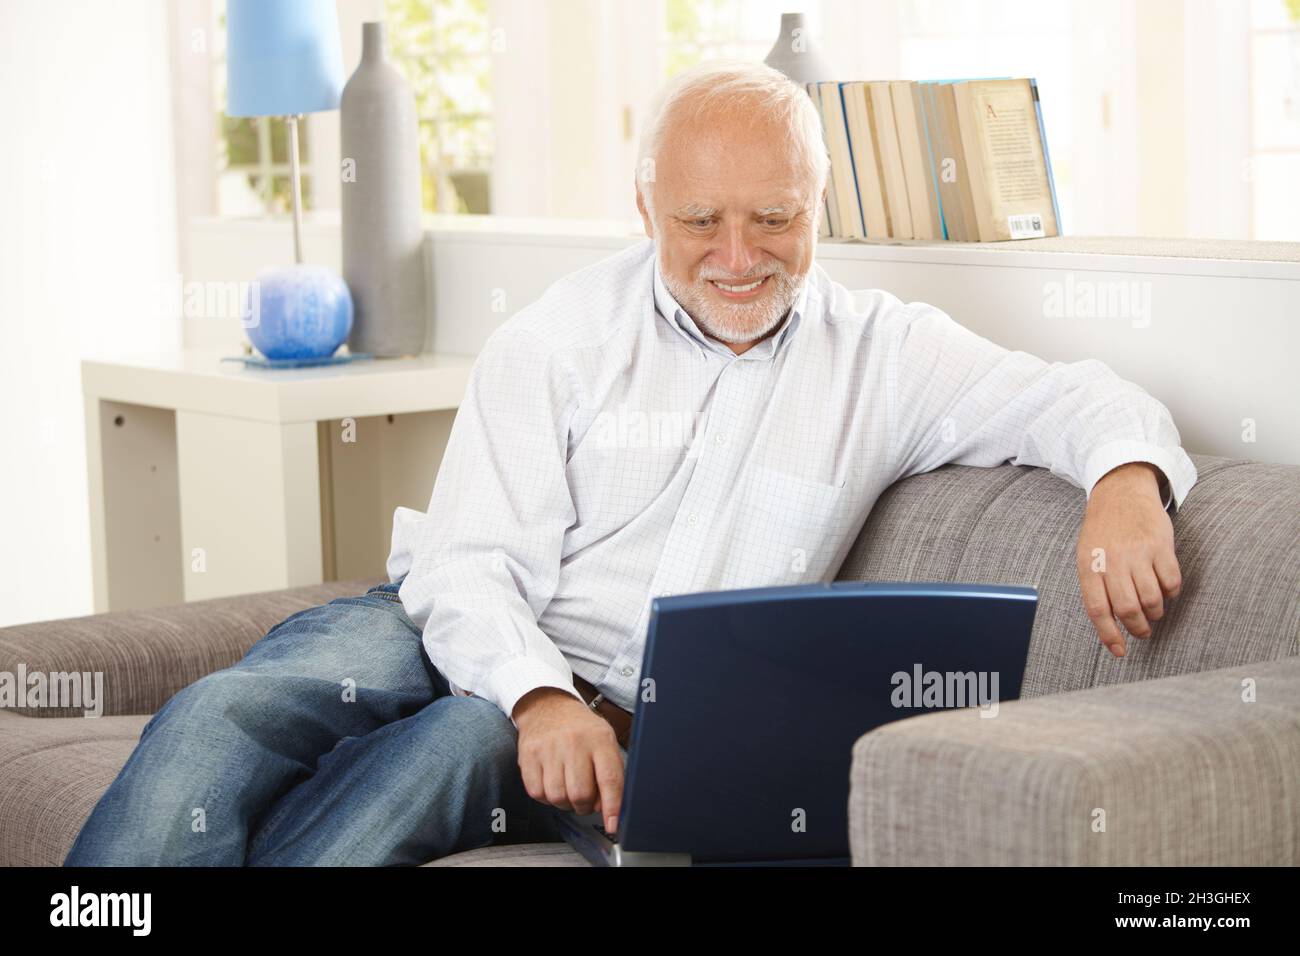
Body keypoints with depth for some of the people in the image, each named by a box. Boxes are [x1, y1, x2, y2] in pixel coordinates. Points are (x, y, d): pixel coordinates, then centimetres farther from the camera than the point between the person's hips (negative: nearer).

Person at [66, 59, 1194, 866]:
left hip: (628, 721, -1)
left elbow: (1079, 399, 4)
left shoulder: (882, 356, 7)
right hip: (480, 651, 1)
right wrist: (542, 696, -25)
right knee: (222, 717, -31)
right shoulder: (561, 336, 3)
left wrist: (1127, 477, -22)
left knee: (458, 745, -37)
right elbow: (469, 562, -4)